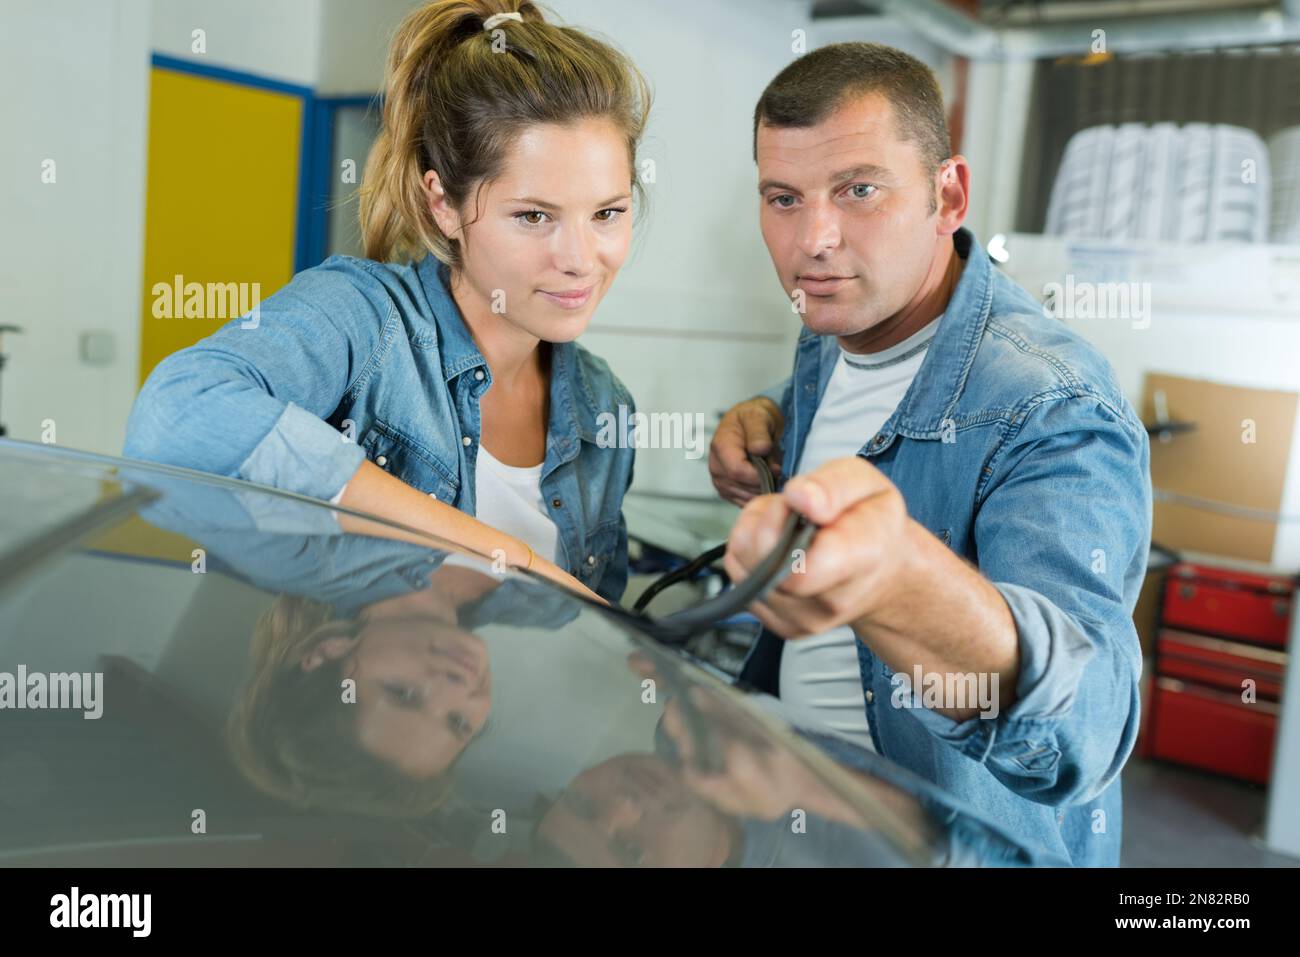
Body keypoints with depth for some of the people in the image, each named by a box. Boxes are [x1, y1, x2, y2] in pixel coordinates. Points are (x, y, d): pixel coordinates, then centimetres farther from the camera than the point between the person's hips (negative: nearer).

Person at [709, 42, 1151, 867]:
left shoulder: (1056, 412, -29)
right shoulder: (830, 333, -6)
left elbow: (1080, 731, -44)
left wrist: (897, 575, -64)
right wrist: (770, 422, -5)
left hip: (978, 844, -6)